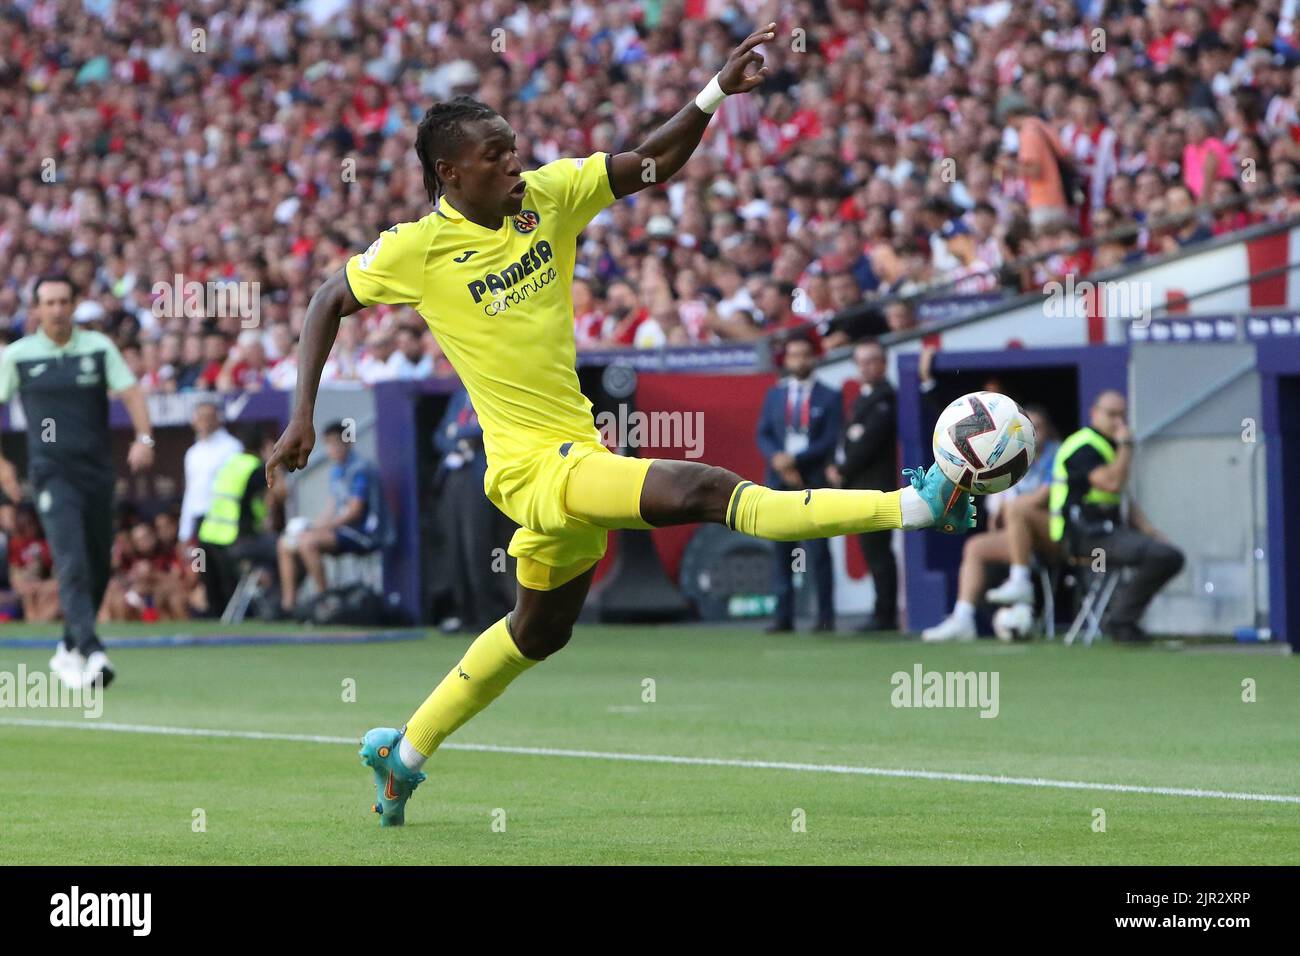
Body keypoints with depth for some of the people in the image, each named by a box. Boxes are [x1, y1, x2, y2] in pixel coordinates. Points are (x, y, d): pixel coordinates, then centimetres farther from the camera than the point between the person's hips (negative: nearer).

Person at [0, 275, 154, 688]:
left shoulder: (99, 347, 5)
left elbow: (130, 392, -2)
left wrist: (144, 437, -19)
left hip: (97, 469, 3)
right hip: (52, 472, -3)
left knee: (99, 566, 9)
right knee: (72, 562, -19)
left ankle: (69, 651, 27)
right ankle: (92, 653, -29)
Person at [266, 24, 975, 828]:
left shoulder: (548, 197, 2)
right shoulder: (417, 249, -9)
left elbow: (655, 163, 2)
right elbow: (329, 303, 4)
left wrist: (718, 93, -13)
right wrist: (303, 418, 0)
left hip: (576, 455, 8)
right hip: (534, 466, -8)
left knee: (541, 634, 24)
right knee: (708, 490, -23)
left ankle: (404, 755, 37)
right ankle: (915, 506, -32)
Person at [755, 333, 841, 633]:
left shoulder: (828, 398, 4)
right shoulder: (774, 394, 15)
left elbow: (831, 441, -4)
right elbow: (763, 435, 9)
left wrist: (795, 459, -13)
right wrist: (778, 460, -10)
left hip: (814, 483, -3)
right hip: (780, 480, 3)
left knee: (817, 550, -5)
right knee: (781, 550, 2)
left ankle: (825, 616, -2)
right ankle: (783, 616, 4)